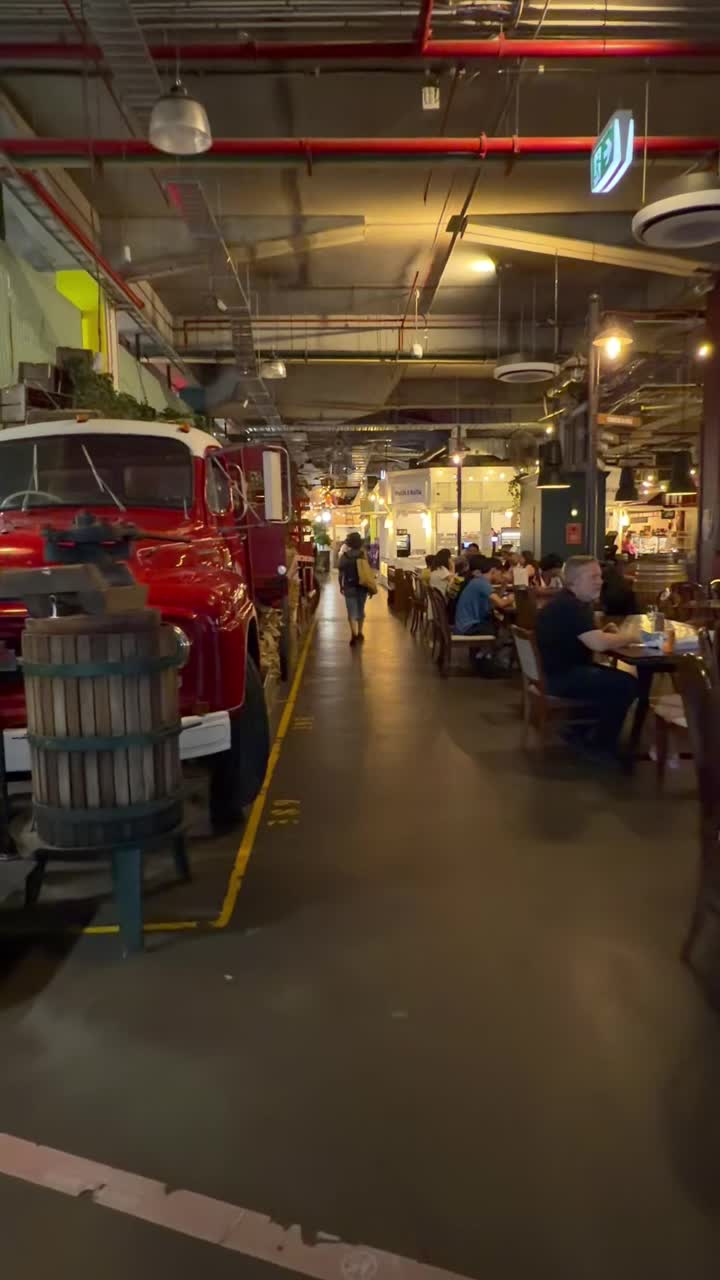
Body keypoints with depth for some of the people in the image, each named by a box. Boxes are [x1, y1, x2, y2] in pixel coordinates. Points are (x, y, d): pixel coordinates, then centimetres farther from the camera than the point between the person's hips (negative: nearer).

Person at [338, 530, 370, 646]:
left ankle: (354, 634, -17)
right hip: (362, 586, 2)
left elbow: (340, 573, -4)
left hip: (350, 587, -2)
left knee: (352, 612, -2)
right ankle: (359, 633, 26)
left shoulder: (345, 556, -6)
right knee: (361, 610, 17)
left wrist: (341, 586, 7)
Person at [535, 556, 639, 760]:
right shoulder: (569, 606, -21)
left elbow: (593, 639, 17)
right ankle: (602, 746, -1)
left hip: (567, 669, 11)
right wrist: (628, 636, -12)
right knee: (627, 685, -14)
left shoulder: (572, 601, 14)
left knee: (617, 678, 12)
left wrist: (618, 635, -2)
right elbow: (598, 644, -30)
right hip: (560, 676, -11)